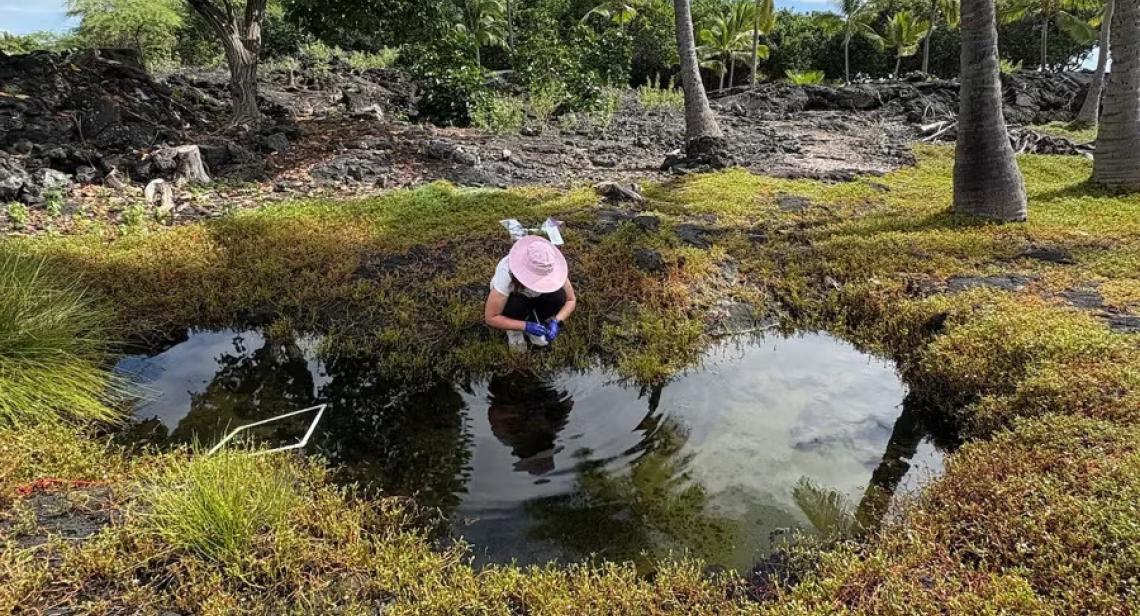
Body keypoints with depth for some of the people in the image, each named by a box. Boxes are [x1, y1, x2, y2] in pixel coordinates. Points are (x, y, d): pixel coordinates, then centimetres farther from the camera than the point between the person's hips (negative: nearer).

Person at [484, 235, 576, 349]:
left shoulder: (553, 269, -32)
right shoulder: (506, 274, -39)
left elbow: (571, 300, -17)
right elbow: (490, 318, -33)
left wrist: (556, 322, -35)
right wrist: (526, 326, -40)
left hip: (534, 297, 3)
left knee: (558, 296, -27)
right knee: (517, 305, -36)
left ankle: (534, 320, 2)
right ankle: (514, 329, -3)